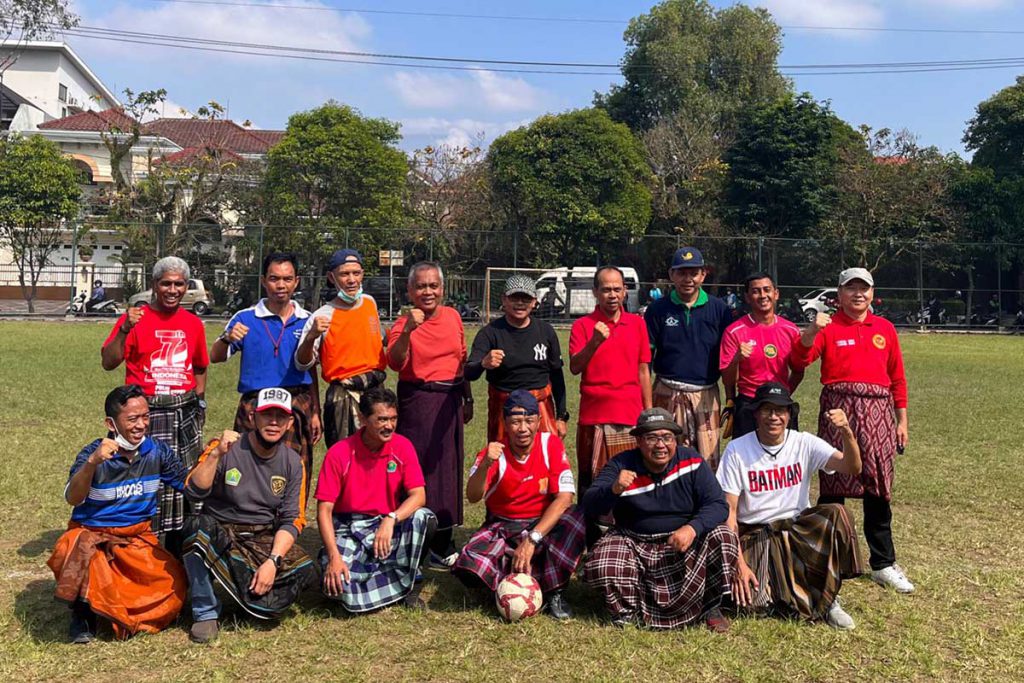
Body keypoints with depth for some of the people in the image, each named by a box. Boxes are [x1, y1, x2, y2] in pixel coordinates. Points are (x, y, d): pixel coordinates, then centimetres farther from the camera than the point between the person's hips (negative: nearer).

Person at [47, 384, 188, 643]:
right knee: (80, 555, -38)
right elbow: (72, 499, -31)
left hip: (138, 538, 3)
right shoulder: (93, 454, -15)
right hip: (91, 534, -3)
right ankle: (82, 612, -7)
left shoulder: (157, 452, -3)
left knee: (172, 583, -22)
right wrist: (92, 462, -49)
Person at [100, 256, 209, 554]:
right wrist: (125, 329, -22)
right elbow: (108, 362, -10)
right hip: (145, 412, -4)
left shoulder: (193, 323, 10)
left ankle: (176, 552, 23)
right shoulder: (135, 317, -3)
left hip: (184, 412, 4)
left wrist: (200, 403, 14)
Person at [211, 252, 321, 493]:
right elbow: (215, 357, -1)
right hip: (255, 407, -2)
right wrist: (228, 338, -22)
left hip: (298, 407, 2)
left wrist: (315, 413, 9)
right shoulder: (245, 318, 3)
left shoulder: (307, 321, 9)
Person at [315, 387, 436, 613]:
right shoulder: (339, 453, -11)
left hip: (388, 526, 2)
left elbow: (418, 495, -13)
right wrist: (334, 557, -23)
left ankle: (408, 580, -7)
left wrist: (391, 519, -33)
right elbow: (324, 510, -11)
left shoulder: (402, 446, -5)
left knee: (424, 519, -30)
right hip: (349, 531, -2)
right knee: (339, 586, -30)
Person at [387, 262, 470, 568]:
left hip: (450, 401, 5)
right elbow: (395, 363, -23)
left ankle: (442, 544, 20)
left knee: (447, 467, 9)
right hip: (417, 401, -5)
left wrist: (467, 398, 21)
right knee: (418, 467, -5)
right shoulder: (404, 323, -7)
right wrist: (408, 330, -34)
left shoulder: (453, 316, 8)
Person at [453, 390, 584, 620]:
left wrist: (532, 540, -27)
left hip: (543, 523, 0)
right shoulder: (495, 451, -10)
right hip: (501, 528, 0)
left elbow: (564, 497, -19)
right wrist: (485, 465, -40)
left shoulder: (551, 444, -11)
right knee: (469, 565, -28)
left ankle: (553, 591, -15)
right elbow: (472, 497, -20)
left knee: (578, 520, -33)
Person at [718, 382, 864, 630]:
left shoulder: (804, 443, -2)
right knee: (748, 599, -27)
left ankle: (828, 600, -11)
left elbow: (852, 468, -16)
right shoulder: (737, 449, -7)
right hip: (754, 535, -2)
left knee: (836, 514, -28)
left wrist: (847, 432, -35)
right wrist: (738, 562, -19)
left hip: (798, 528, 2)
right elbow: (729, 511, -9)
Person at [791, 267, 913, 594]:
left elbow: (897, 377, 15)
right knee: (833, 486, 1)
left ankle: (883, 564, 16)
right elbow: (799, 359, -11)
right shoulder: (828, 327, 4)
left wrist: (902, 420, 12)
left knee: (879, 488, 6)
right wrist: (812, 330, -26)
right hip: (838, 409, -3)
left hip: (878, 413, 3)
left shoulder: (885, 328, 13)